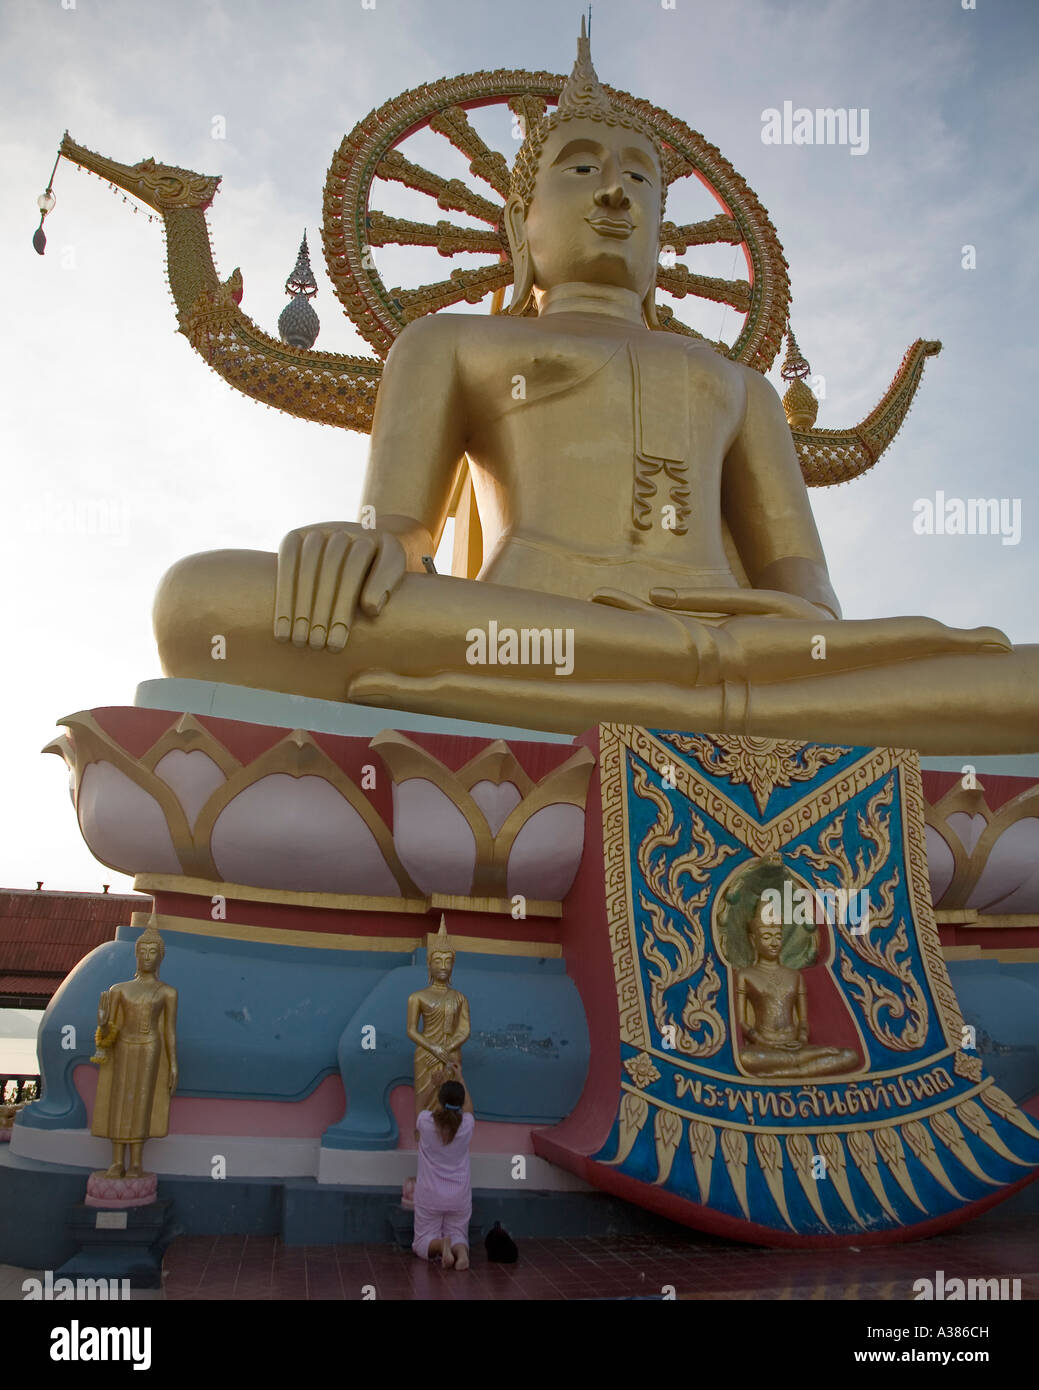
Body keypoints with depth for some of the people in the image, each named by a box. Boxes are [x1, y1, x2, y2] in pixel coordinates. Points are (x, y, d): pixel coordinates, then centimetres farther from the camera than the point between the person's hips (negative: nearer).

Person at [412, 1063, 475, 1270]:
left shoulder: (426, 1122, -14)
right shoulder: (467, 1125, -11)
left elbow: (422, 1106, 12)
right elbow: (469, 1105, 14)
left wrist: (434, 1084, 24)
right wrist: (459, 1079, 27)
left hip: (429, 1196, -1)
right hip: (459, 1197, 1)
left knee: (422, 1243, 12)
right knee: (458, 1235, 15)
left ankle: (440, 1245, -20)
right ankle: (460, 1249, -19)